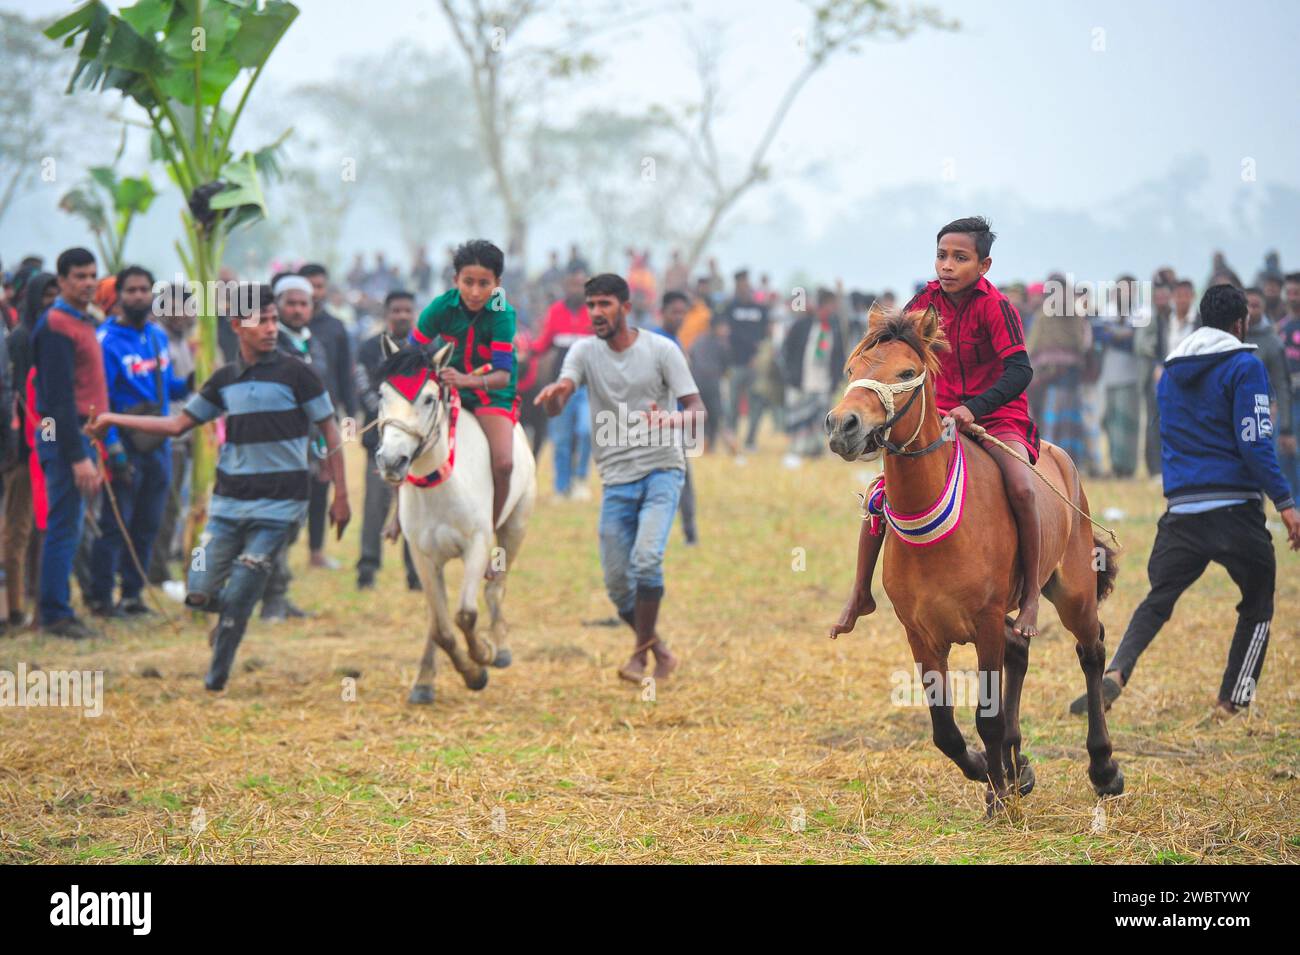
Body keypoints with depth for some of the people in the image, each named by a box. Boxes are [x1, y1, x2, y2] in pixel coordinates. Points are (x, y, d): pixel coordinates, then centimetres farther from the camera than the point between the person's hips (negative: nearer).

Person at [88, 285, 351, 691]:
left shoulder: (294, 374, -5)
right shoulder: (225, 380, 8)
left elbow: (329, 431, 0)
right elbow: (178, 424, 14)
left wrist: (341, 495, -3)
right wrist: (114, 420, 11)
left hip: (278, 505, -4)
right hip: (229, 501, 4)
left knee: (239, 597, -8)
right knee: (200, 592, -3)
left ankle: (217, 674, 10)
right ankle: (230, 614, 30)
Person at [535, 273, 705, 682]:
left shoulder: (661, 350, -4)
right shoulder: (585, 352, 2)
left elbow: (697, 414, -7)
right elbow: (555, 407, -12)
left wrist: (671, 421, -31)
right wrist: (553, 395, -38)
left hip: (662, 471, -3)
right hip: (616, 480, 3)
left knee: (646, 559, -23)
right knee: (618, 586, 1)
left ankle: (641, 655, -8)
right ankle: (660, 652, 24)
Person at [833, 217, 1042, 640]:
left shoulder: (995, 307, -15)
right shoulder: (925, 301, -1)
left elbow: (1019, 371, -24)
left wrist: (973, 408, -36)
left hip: (996, 415, -5)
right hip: (939, 418, 5)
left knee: (1022, 489, -31)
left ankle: (1030, 597, -18)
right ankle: (860, 594, 7)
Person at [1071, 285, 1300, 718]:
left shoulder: (1171, 371, 15)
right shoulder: (1245, 365, -5)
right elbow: (1254, 442, -13)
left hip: (1182, 511, 5)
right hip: (1235, 507, -5)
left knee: (1158, 600, 10)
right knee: (1257, 607, 12)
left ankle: (1115, 673, -14)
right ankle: (1232, 704, 8)